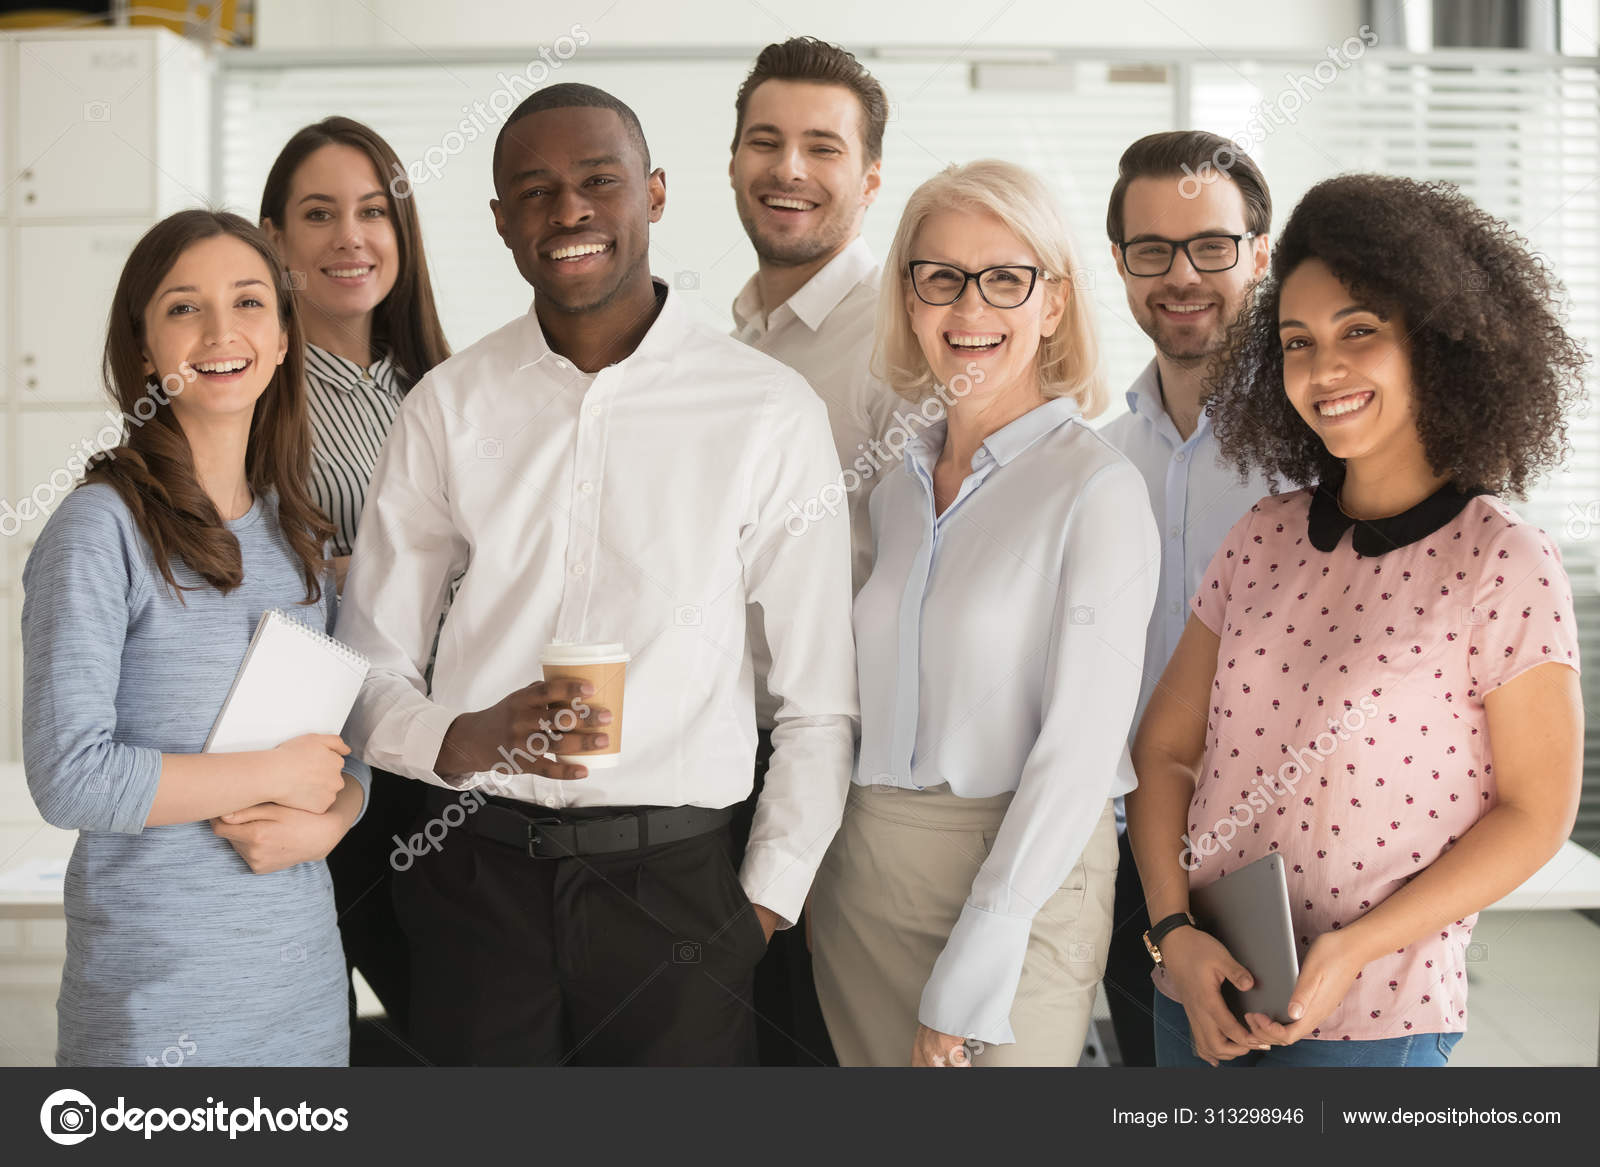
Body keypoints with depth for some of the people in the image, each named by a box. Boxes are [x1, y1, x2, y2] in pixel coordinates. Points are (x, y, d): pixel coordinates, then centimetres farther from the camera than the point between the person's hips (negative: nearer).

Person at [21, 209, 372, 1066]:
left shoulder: (298, 532, 9)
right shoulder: (101, 528, -10)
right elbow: (70, 777, -17)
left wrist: (325, 821, -8)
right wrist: (277, 774, -12)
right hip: (154, 976, -6)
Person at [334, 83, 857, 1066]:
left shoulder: (772, 411, -1)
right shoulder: (447, 407, 5)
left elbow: (820, 702, 1)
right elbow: (370, 670, 6)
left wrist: (767, 902, -2)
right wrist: (459, 741, -14)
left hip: (675, 881, -1)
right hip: (478, 874, 2)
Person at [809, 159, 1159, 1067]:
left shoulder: (1097, 490, -11)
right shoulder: (899, 477, 8)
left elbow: (1079, 750, -14)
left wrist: (970, 975, -15)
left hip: (1021, 874, -5)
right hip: (862, 872, 5)